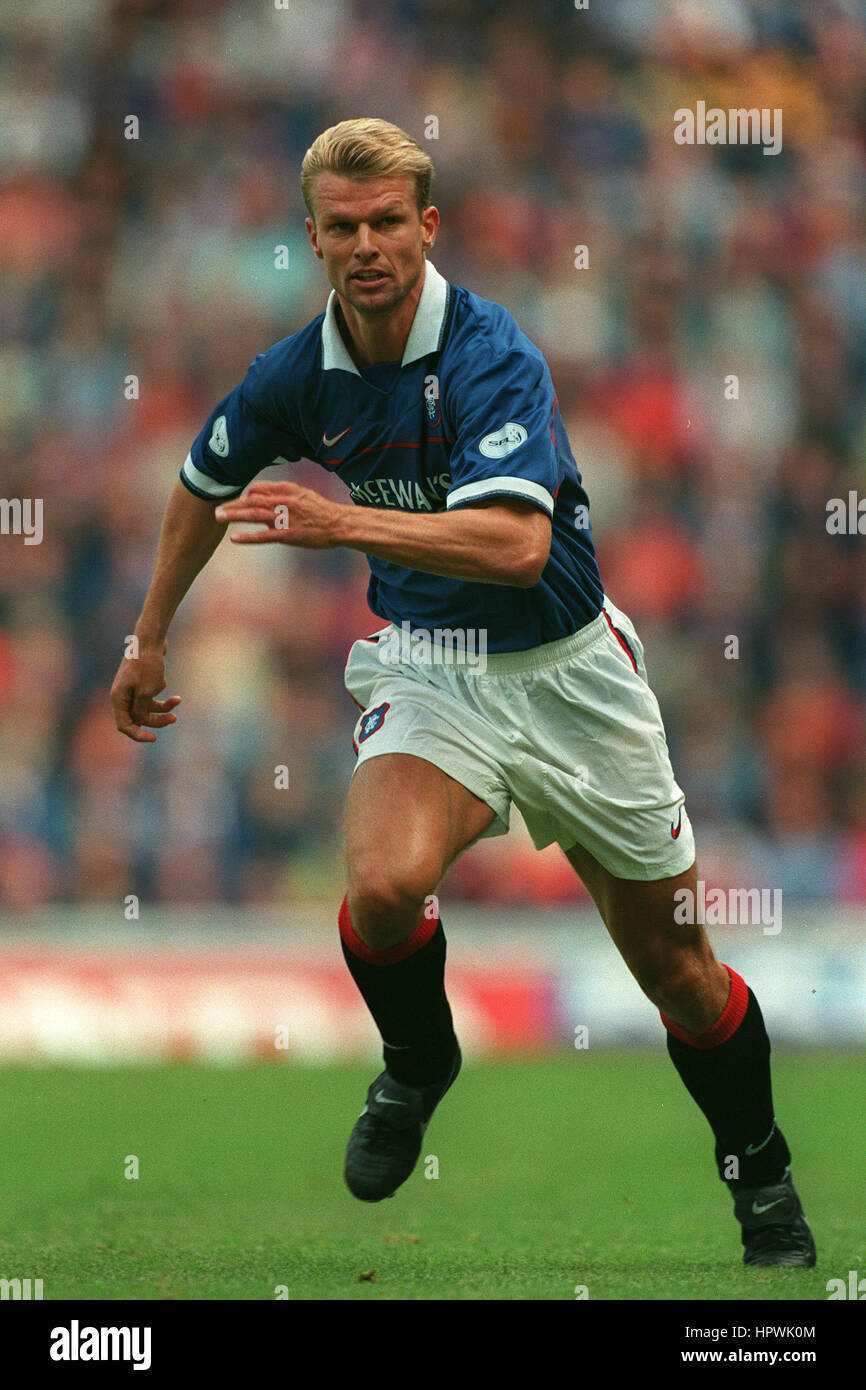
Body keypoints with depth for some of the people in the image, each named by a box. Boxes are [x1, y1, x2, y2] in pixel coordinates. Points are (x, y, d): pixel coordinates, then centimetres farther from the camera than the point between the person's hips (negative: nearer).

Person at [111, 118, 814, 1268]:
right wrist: (149, 643, 23)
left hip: (569, 668, -2)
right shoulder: (298, 376, -5)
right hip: (427, 665, 3)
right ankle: (417, 1061, 3)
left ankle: (760, 1174, 32)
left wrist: (342, 523, -42)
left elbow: (518, 545, -36)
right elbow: (206, 486, 17)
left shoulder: (489, 354, -22)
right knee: (383, 885, -29)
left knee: (674, 963, 7)